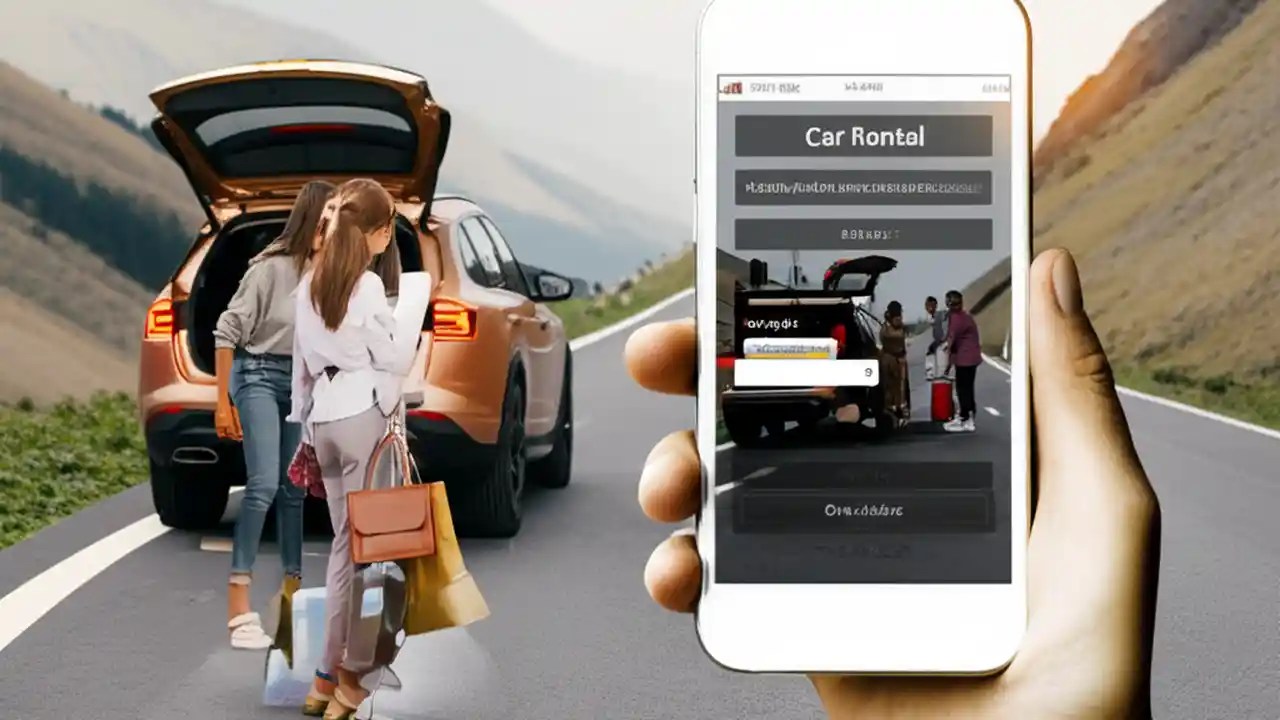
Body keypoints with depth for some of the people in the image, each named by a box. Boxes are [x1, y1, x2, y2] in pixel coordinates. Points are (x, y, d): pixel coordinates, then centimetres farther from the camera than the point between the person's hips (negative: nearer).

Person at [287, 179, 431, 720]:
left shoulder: (310, 283, 11)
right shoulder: (367, 286, -12)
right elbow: (394, 361, -8)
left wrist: (305, 422, 21)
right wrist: (416, 300, -3)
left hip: (324, 417, 7)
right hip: (362, 415, -7)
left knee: (345, 542, 12)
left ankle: (333, 675, 11)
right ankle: (340, 673, -1)